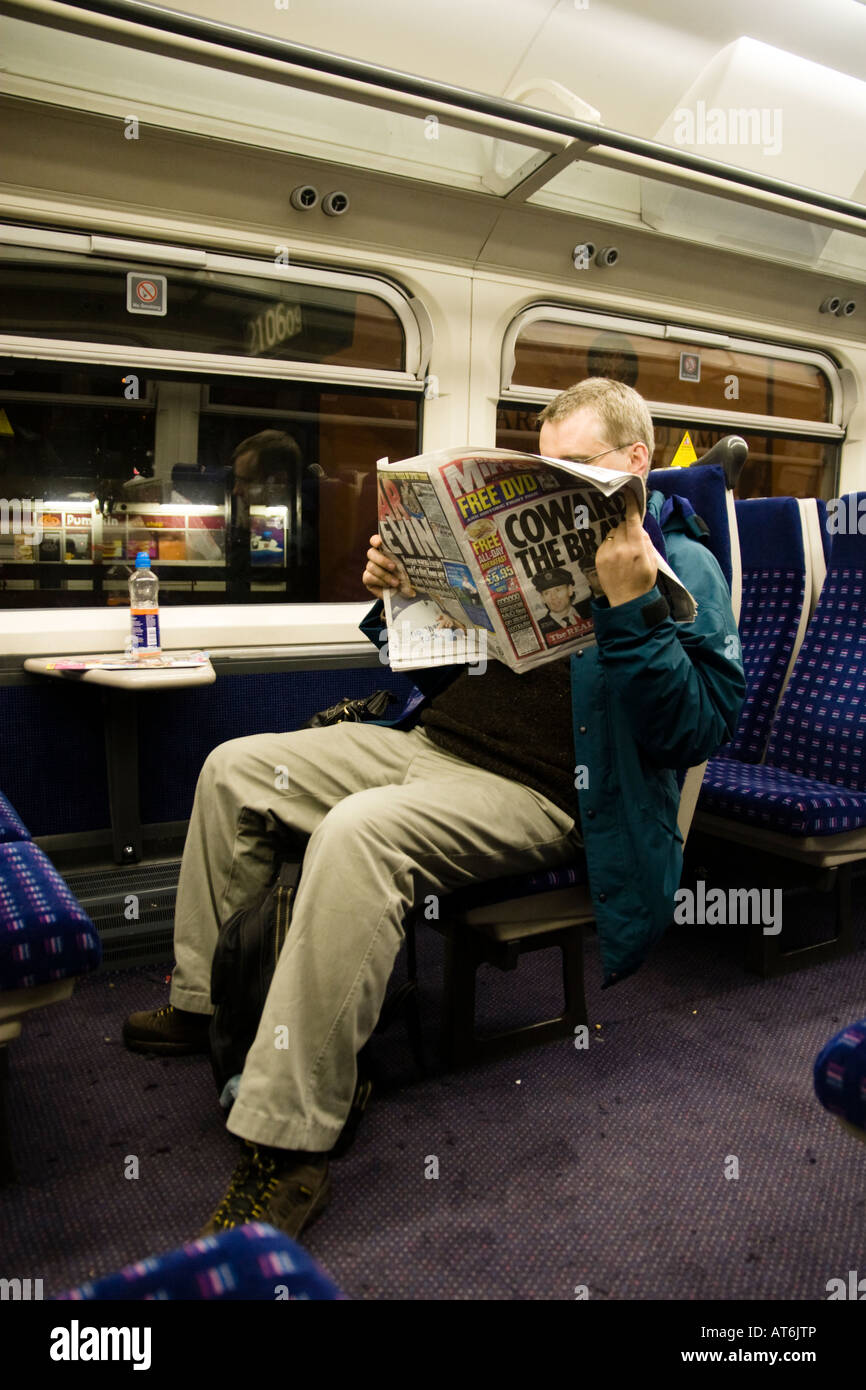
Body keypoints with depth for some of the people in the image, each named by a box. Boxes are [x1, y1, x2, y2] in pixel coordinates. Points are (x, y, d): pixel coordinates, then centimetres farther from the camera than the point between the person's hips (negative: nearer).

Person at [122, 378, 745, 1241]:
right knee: (233, 768, 7)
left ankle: (287, 1151, -27)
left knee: (358, 832, -36)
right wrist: (399, 600, 6)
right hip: (432, 745, 9)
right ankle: (203, 1000, 20)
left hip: (539, 791, -8)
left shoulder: (680, 568, -1)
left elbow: (697, 730, -14)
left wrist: (630, 610, -24)